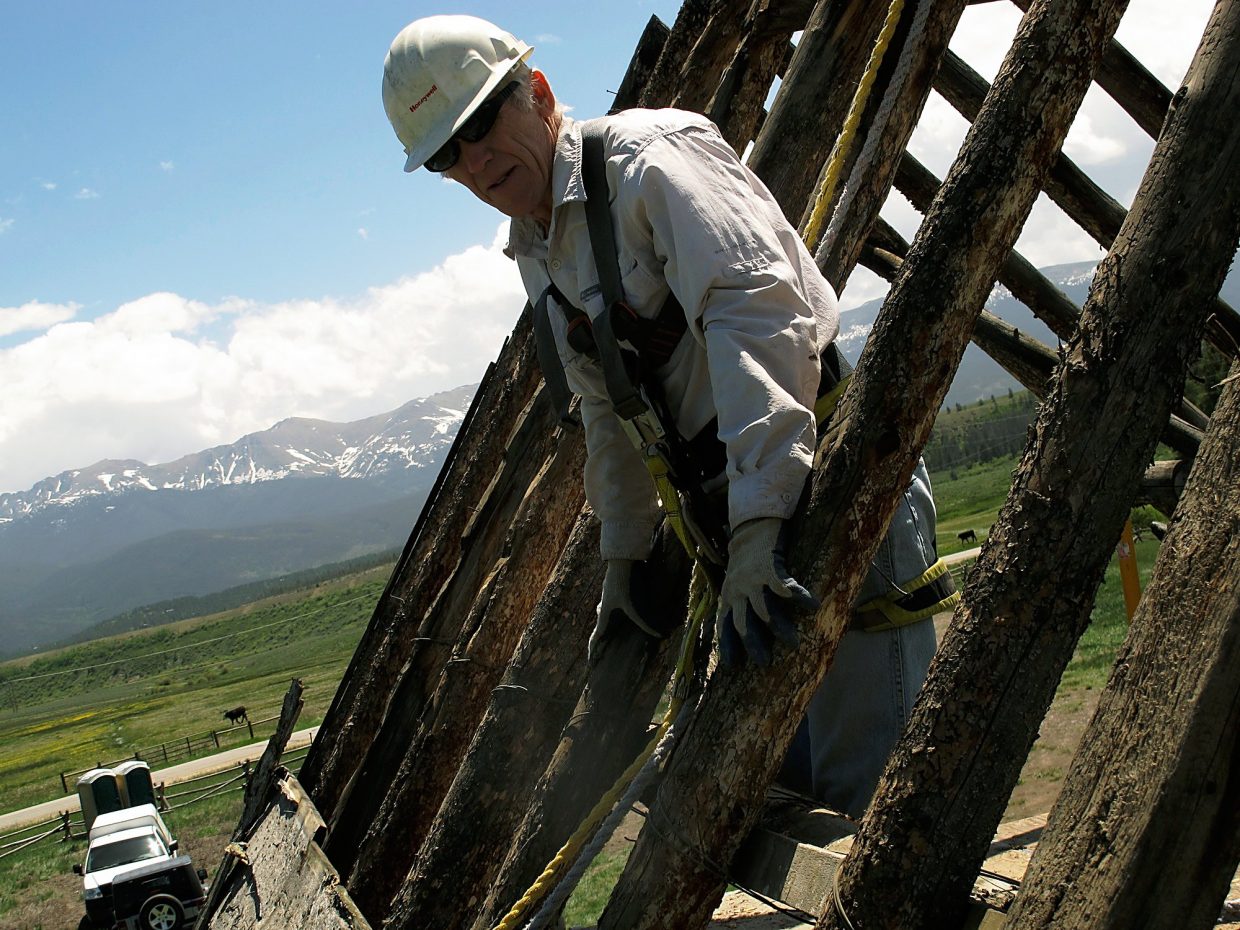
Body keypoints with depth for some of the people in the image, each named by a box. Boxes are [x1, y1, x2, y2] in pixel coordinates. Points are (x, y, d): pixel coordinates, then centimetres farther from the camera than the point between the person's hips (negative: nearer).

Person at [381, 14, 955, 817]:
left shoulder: (648, 153, -12)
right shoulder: (537, 253, 16)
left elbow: (758, 310, -26)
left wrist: (758, 512, -33)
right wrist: (624, 552, 23)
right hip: (745, 513, 9)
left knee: (866, 784, -9)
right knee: (775, 775, 15)